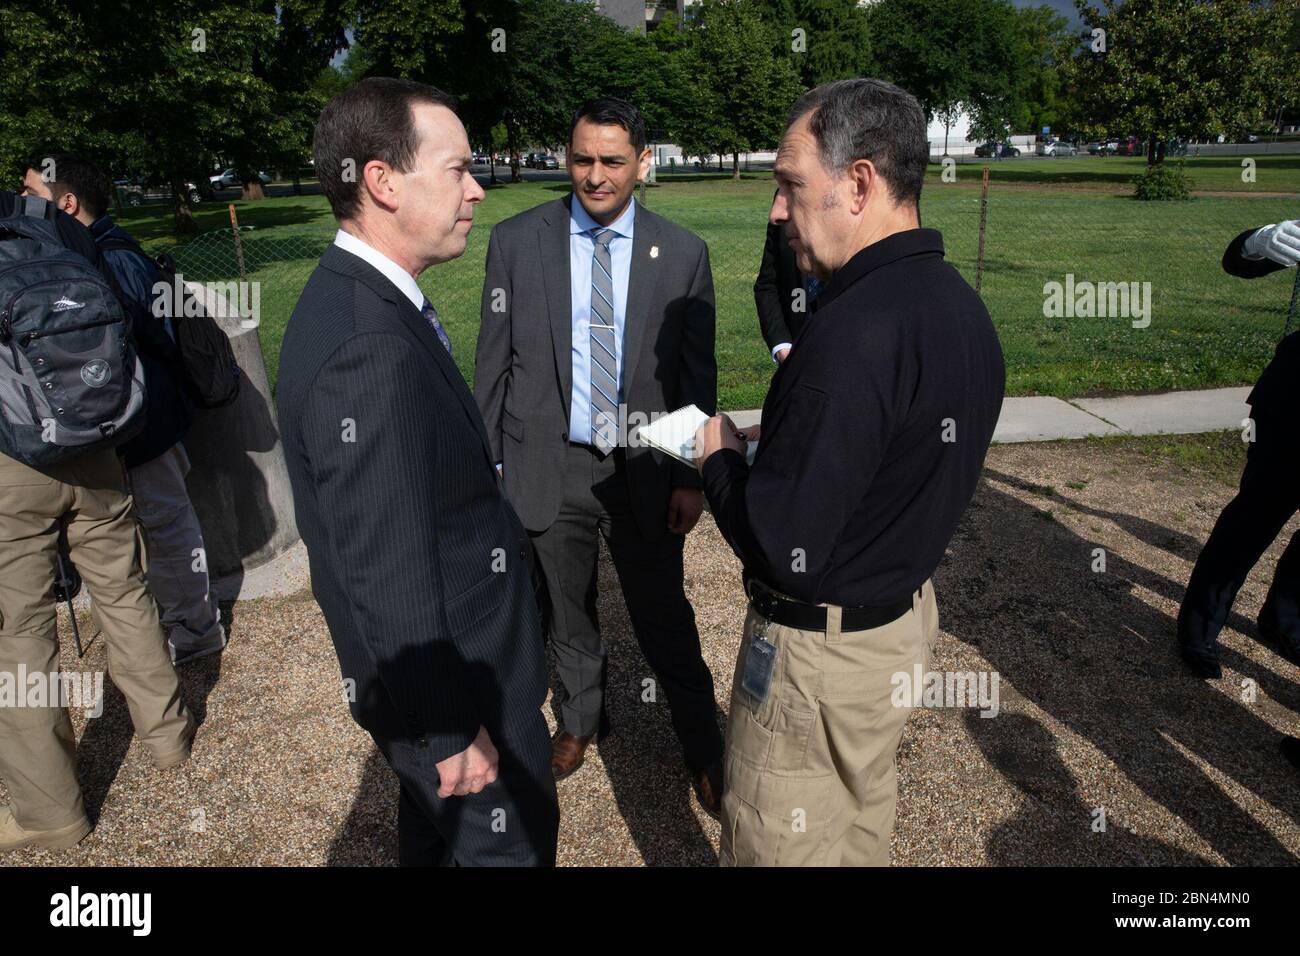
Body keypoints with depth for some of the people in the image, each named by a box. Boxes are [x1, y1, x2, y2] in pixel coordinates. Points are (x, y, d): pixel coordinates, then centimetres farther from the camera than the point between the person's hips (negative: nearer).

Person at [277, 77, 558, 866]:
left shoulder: (357, 298, 0)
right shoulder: (368, 350, -32)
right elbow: (389, 578, -28)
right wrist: (451, 729, -18)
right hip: (452, 680, -9)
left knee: (435, 831, 30)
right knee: (514, 841, 16)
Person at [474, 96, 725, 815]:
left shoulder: (682, 254, -3)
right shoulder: (515, 242, -3)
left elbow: (697, 376, 0)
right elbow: (493, 363, 1)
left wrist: (691, 478, -3)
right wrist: (490, 461, 1)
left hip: (644, 469, -1)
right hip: (549, 466, 1)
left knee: (664, 619, 9)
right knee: (568, 614, 19)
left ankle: (703, 750, 32)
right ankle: (580, 719, 46)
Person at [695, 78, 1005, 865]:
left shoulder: (855, 330, -28)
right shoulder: (962, 305, 2)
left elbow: (783, 549, -28)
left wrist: (721, 459, -9)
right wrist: (768, 448, 6)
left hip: (820, 650, -9)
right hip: (909, 616, 9)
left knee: (777, 848, 13)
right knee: (864, 824, 28)